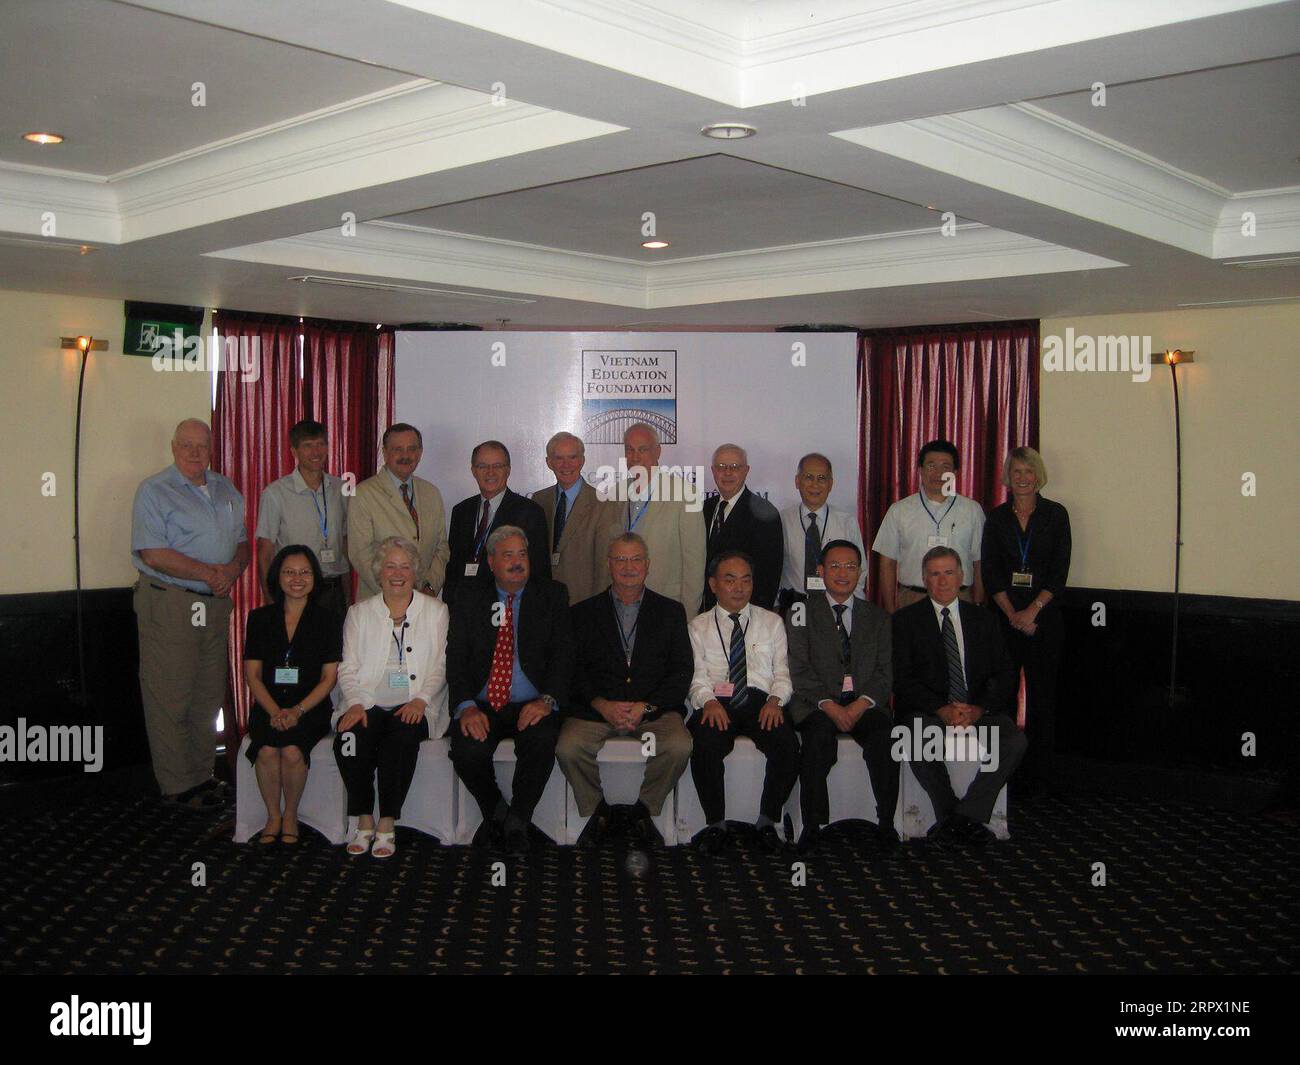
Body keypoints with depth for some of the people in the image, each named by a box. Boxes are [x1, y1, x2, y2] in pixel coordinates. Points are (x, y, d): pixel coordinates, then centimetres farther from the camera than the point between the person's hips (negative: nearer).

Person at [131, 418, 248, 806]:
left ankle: (202, 773, 21)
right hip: (168, 603, -6)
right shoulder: (154, 491, -6)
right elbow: (153, 554, -15)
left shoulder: (227, 491, 14)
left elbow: (242, 541, 16)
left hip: (216, 603, 6)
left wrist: (233, 570, -6)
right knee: (170, 697, -2)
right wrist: (209, 573, -16)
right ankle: (177, 784, 7)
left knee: (209, 694, 10)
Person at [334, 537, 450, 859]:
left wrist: (420, 700, -12)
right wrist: (356, 703, -10)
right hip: (368, 704, 1)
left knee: (402, 735, -34)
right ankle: (364, 821, -17)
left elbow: (440, 666, 5)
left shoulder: (435, 610, 13)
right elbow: (348, 668, 9)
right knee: (349, 738, -30)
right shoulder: (359, 613, 16)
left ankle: (387, 825, -26)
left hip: (413, 707, -1)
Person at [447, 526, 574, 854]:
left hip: (531, 706, -1)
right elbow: (456, 656, 3)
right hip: (482, 705, 1)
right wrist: (466, 705, -14)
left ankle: (517, 821, -7)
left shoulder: (552, 595, 9)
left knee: (542, 741, -33)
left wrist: (547, 699, -17)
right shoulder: (469, 597, 11)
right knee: (466, 750, -29)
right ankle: (495, 813, 4)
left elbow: (562, 652, 0)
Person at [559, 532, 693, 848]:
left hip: (655, 708, 0)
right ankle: (596, 811, -2)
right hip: (595, 707, 0)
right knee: (568, 749, -28)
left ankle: (644, 810, -3)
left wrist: (645, 706, -10)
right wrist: (603, 705, -13)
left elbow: (682, 670, 5)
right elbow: (574, 669, 3)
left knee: (679, 747, -29)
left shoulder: (670, 611, 13)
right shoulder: (583, 613, 12)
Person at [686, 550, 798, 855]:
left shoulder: (772, 622, 19)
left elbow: (783, 672, 10)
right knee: (705, 746, -32)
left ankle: (767, 821, -8)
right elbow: (697, 677, 5)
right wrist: (709, 701, -16)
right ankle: (716, 823, -11)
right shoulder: (699, 627, 16)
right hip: (717, 703, -1)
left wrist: (775, 700, -11)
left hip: (761, 701, 1)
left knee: (787, 745, -29)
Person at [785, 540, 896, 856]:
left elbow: (886, 671, 8)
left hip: (865, 703, 2)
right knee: (819, 735, -34)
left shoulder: (878, 617, 18)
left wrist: (862, 703, -11)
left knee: (885, 736, -30)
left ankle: (886, 824, -19)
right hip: (818, 705, -2)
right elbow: (800, 671, 0)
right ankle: (813, 826, -24)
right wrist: (829, 705, -15)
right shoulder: (802, 614, 11)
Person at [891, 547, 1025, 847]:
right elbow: (902, 679, -4)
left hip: (979, 709, 2)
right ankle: (950, 815, -14)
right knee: (919, 743, -34)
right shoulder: (906, 620, 7)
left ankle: (967, 814, -17)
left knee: (1015, 740, -26)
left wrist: (979, 709, -12)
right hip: (926, 711, -2)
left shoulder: (982, 619, 15)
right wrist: (942, 709, -18)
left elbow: (1004, 675, 7)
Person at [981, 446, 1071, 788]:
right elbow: (990, 571, 3)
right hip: (1005, 615, 1)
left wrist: (1032, 610, -10)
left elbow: (1059, 571, -1)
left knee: (1043, 691, 1)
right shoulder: (997, 517, 8)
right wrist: (1012, 613, -7)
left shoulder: (1055, 515, 4)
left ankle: (1039, 771, 9)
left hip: (1045, 615, -1)